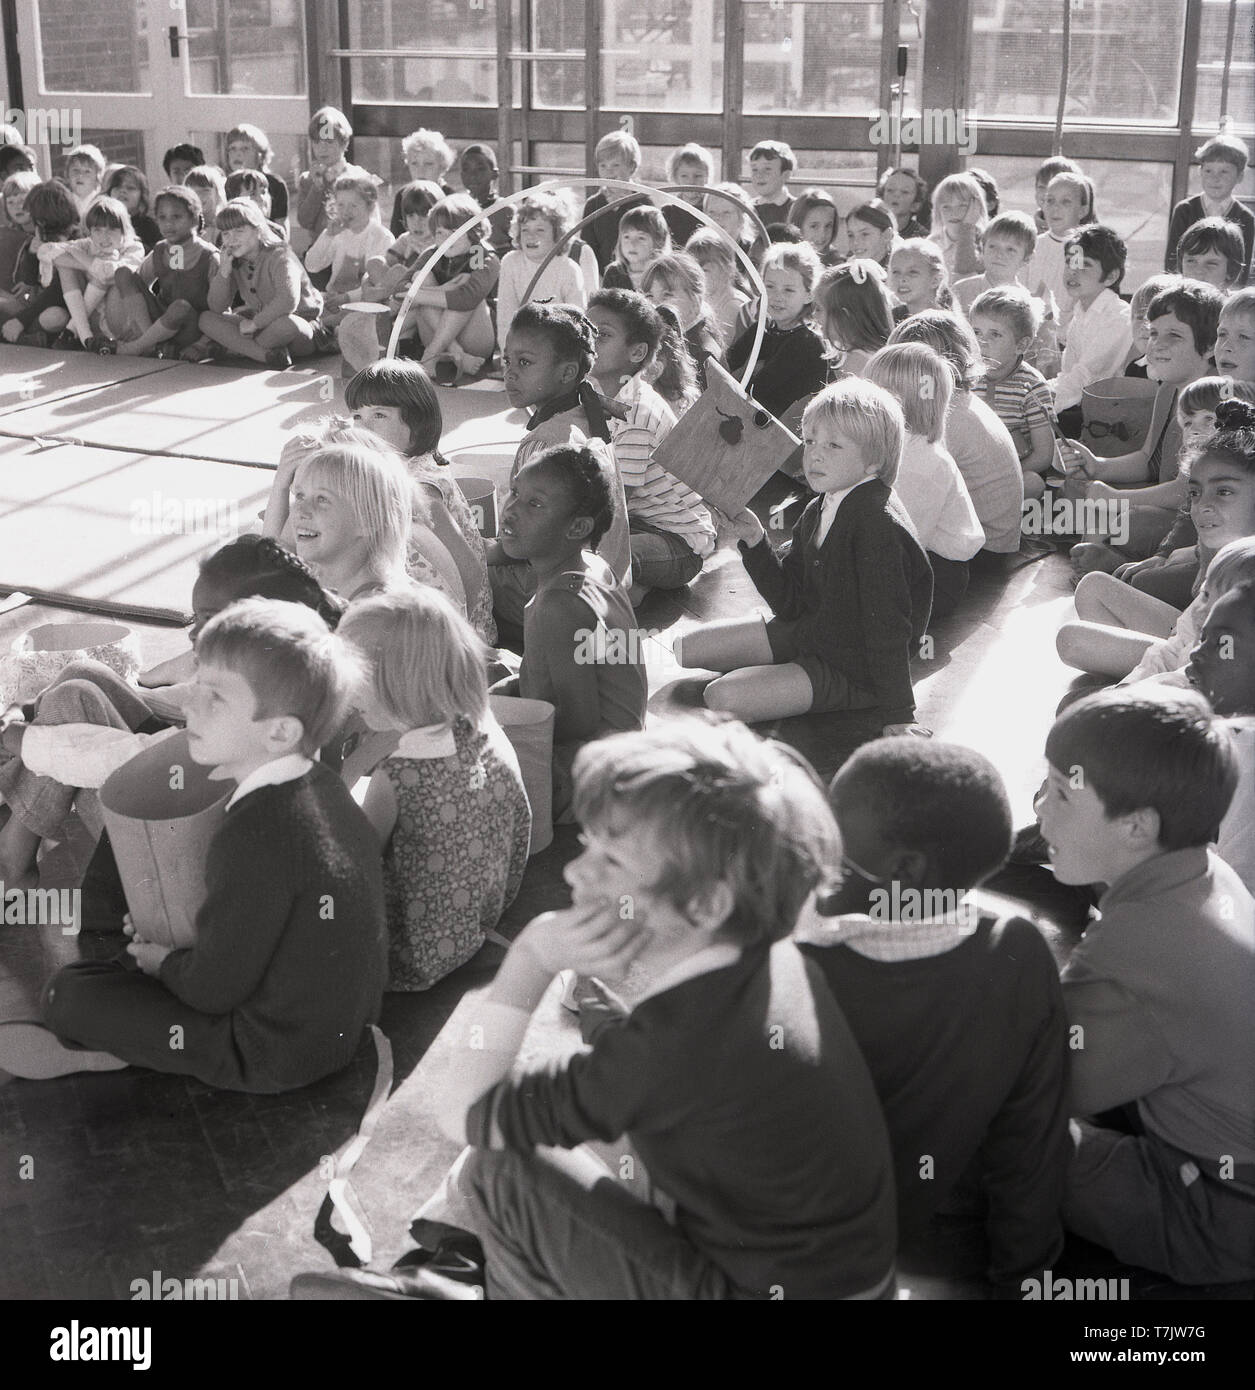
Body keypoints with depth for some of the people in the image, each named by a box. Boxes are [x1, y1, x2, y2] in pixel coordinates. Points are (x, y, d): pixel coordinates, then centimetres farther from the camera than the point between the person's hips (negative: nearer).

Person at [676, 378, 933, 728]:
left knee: (723, 698, -23)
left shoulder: (878, 523, -25)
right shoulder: (817, 513, 4)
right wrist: (755, 541, -8)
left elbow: (888, 626, -25)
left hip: (853, 670, -9)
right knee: (687, 648, 8)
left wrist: (899, 715, -21)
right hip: (804, 631, 9)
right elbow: (790, 603, 5)